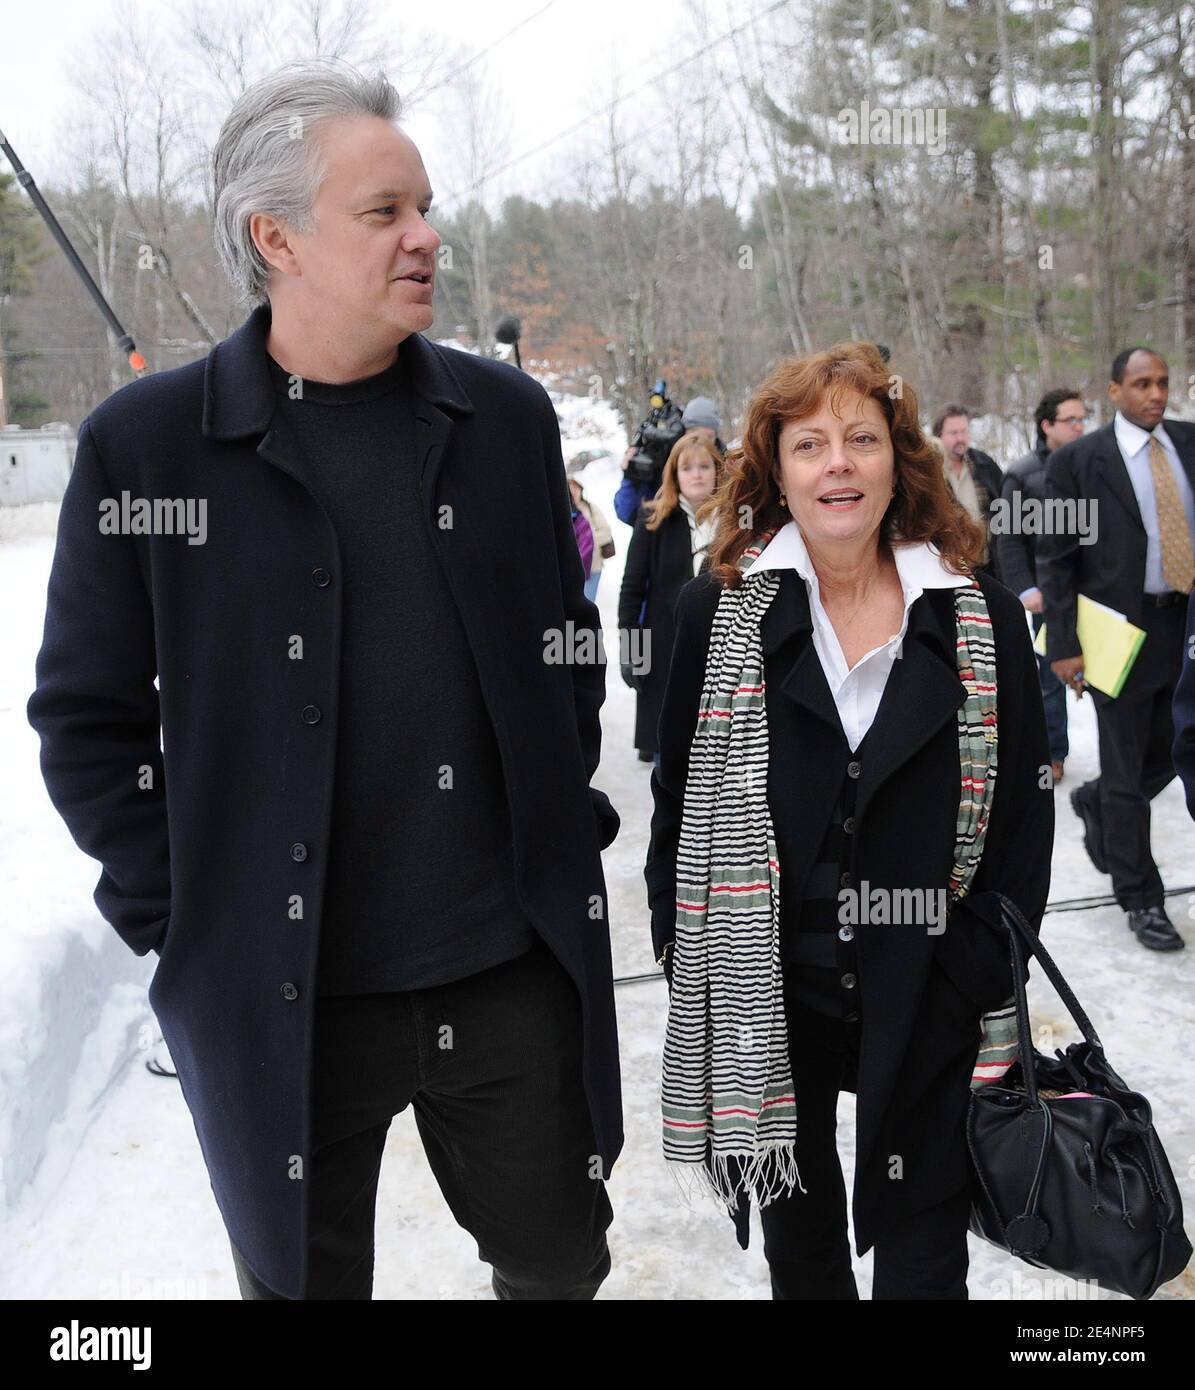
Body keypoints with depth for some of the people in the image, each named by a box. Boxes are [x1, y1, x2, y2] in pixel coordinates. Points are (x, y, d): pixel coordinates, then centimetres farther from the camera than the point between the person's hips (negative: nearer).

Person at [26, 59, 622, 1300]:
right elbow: (87, 716, -2)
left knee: (560, 1258, 19)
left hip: (516, 968, 3)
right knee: (307, 1277, 18)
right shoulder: (144, 441, -7)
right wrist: (171, 917, -6)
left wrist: (567, 821, 7)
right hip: (279, 992, -2)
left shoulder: (505, 415, 3)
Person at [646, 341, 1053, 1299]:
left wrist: (982, 968, -5)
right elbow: (681, 800, 1)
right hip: (770, 993, 1)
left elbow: (1023, 805, 0)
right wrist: (690, 956, -1)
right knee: (797, 1234, 21)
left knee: (925, 1253, 13)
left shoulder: (985, 619, -3)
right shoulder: (719, 612, -3)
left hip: (929, 1000, 0)